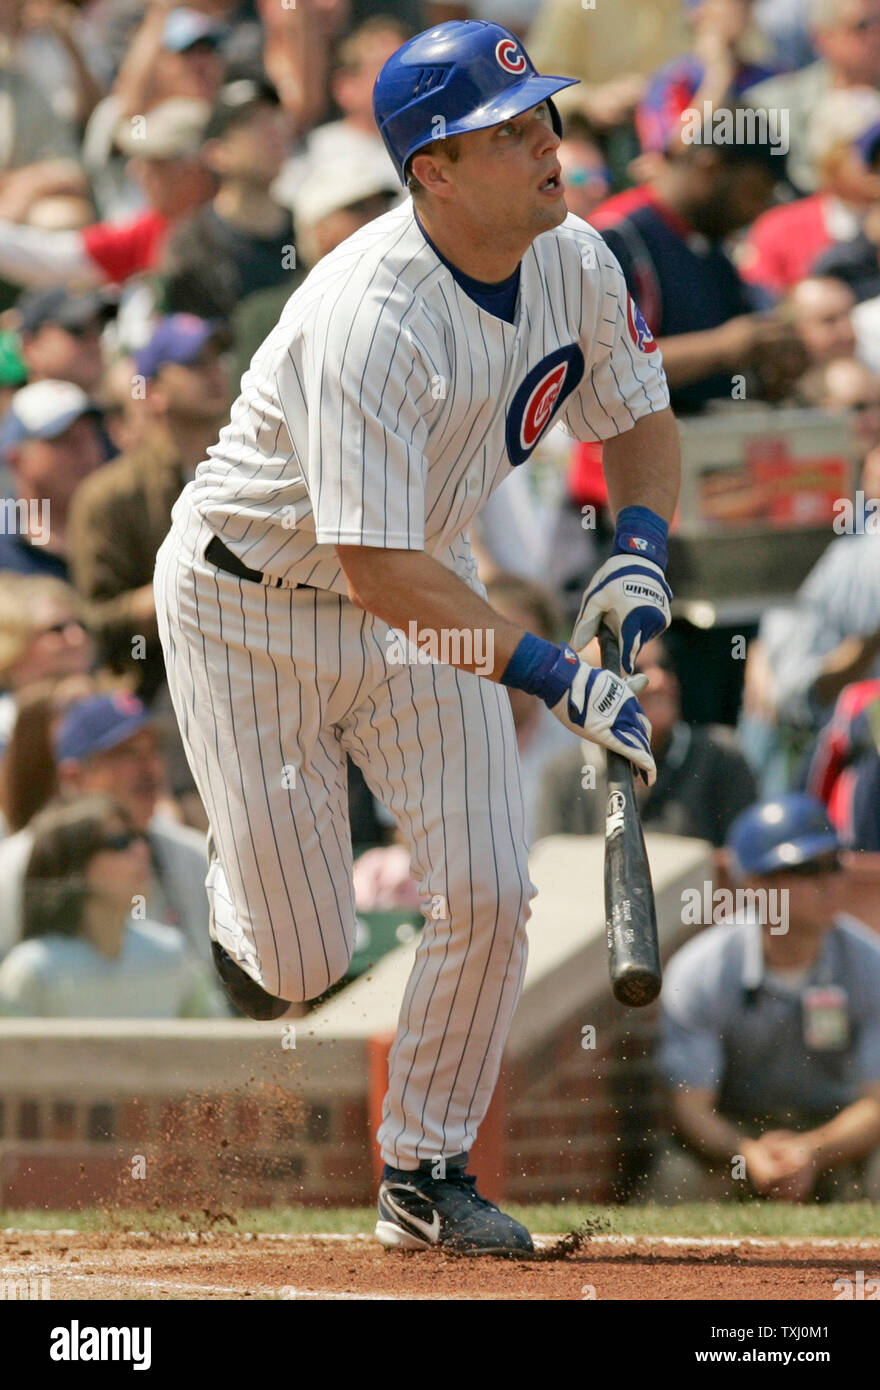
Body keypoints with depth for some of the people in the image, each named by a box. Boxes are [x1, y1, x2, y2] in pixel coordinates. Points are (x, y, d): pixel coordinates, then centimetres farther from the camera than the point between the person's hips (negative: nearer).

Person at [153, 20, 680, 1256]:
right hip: (252, 607, -6)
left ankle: (425, 1175, 10)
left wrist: (640, 547, -11)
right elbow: (375, 565, -37)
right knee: (301, 963, -3)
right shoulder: (369, 319, -34)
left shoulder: (573, 262, -11)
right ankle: (241, 891, 35)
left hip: (420, 588, 6)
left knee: (486, 894, -8)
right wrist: (551, 674, -41)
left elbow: (639, 416, 9)